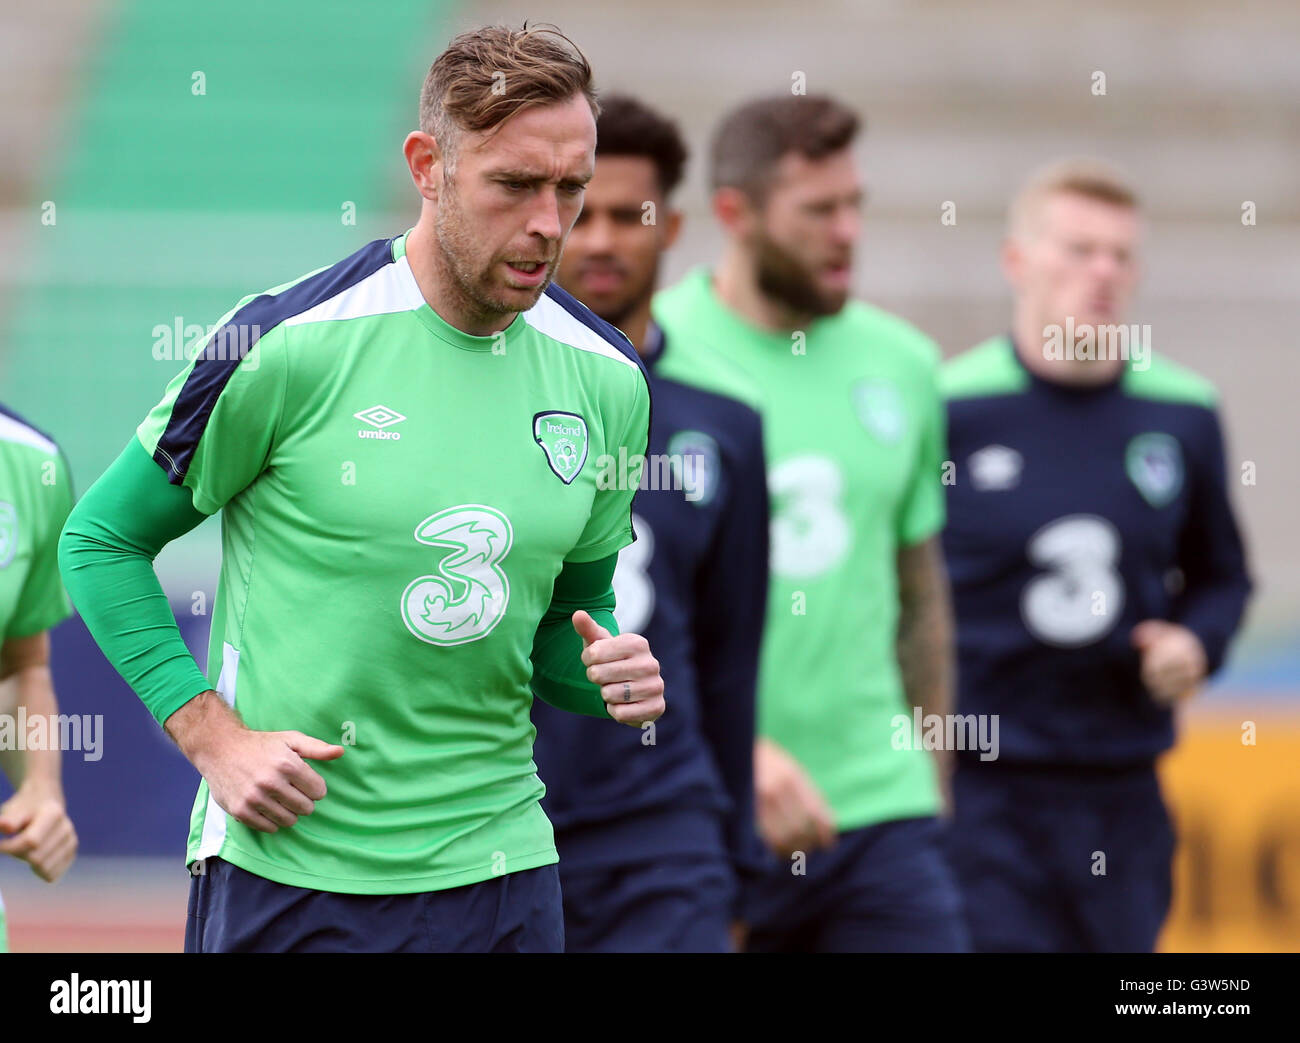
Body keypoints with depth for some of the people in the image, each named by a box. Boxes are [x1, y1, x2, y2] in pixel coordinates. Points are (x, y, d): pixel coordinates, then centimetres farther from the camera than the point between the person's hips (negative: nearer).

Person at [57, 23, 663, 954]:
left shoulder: (606, 380, 4)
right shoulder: (289, 345, -11)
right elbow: (101, 539, -1)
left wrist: (610, 668, -5)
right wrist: (213, 734, -10)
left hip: (496, 869, 4)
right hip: (286, 868, -4)